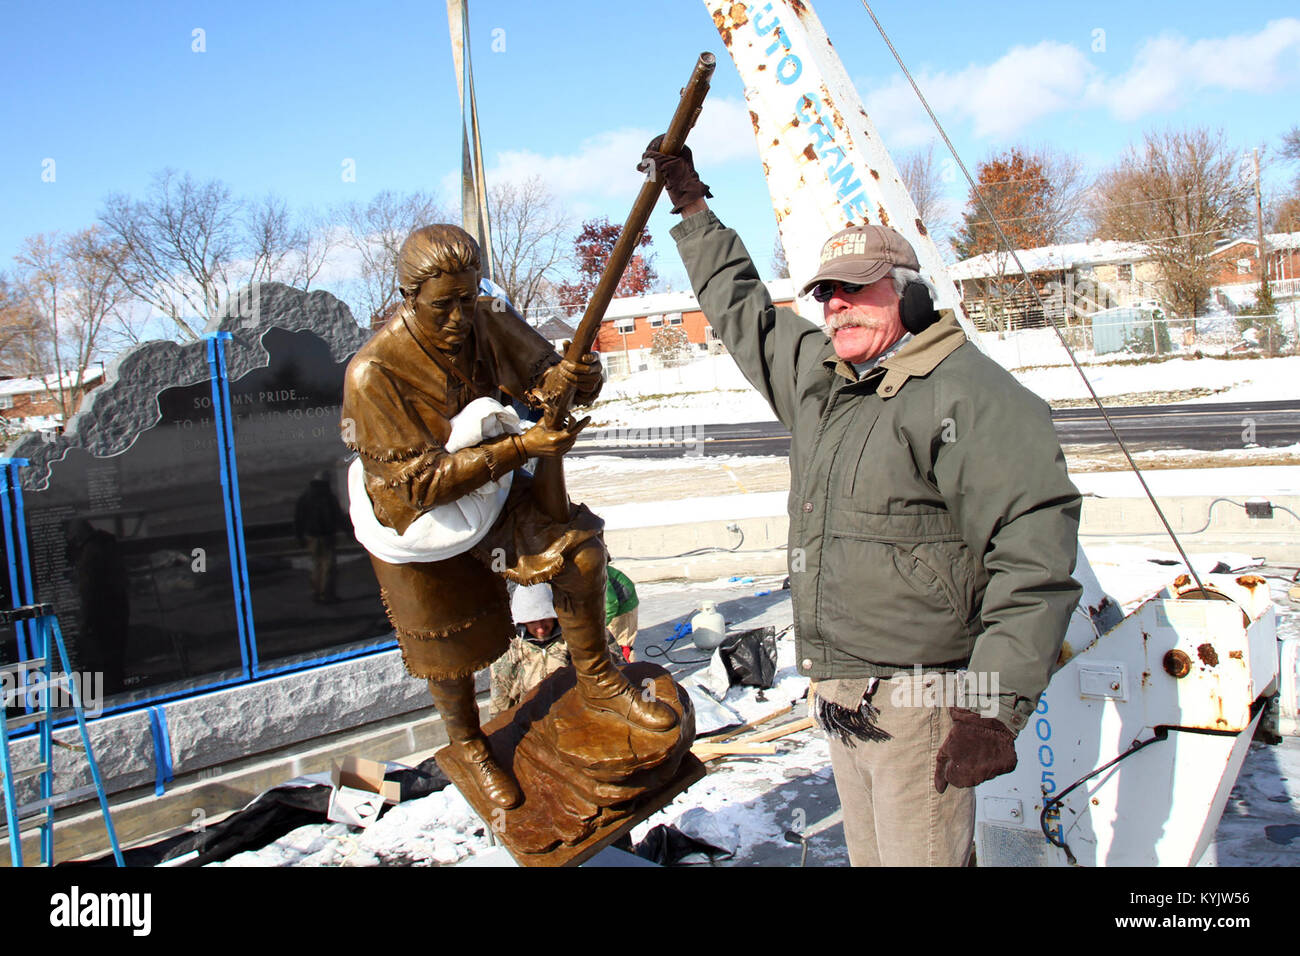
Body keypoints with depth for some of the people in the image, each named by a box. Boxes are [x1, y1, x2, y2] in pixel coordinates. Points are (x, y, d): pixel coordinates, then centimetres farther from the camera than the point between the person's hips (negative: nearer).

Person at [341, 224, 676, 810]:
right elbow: (416, 481, -31)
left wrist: (569, 379, -37)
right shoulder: (374, 373, -30)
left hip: (488, 490, 4)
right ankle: (467, 744, 44)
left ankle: (598, 682, 3)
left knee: (578, 548, -19)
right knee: (449, 649, 13)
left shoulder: (489, 322, -16)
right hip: (416, 519, -3)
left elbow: (537, 373, -10)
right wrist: (519, 447, -38)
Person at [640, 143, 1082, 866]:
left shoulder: (970, 393, -13)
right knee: (870, 856, 18)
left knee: (922, 857, -3)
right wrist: (692, 206, 33)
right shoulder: (815, 374, 13)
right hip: (839, 691, 8)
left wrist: (995, 704, -23)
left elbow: (1034, 552, -19)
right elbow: (742, 309, 31)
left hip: (921, 698, -8)